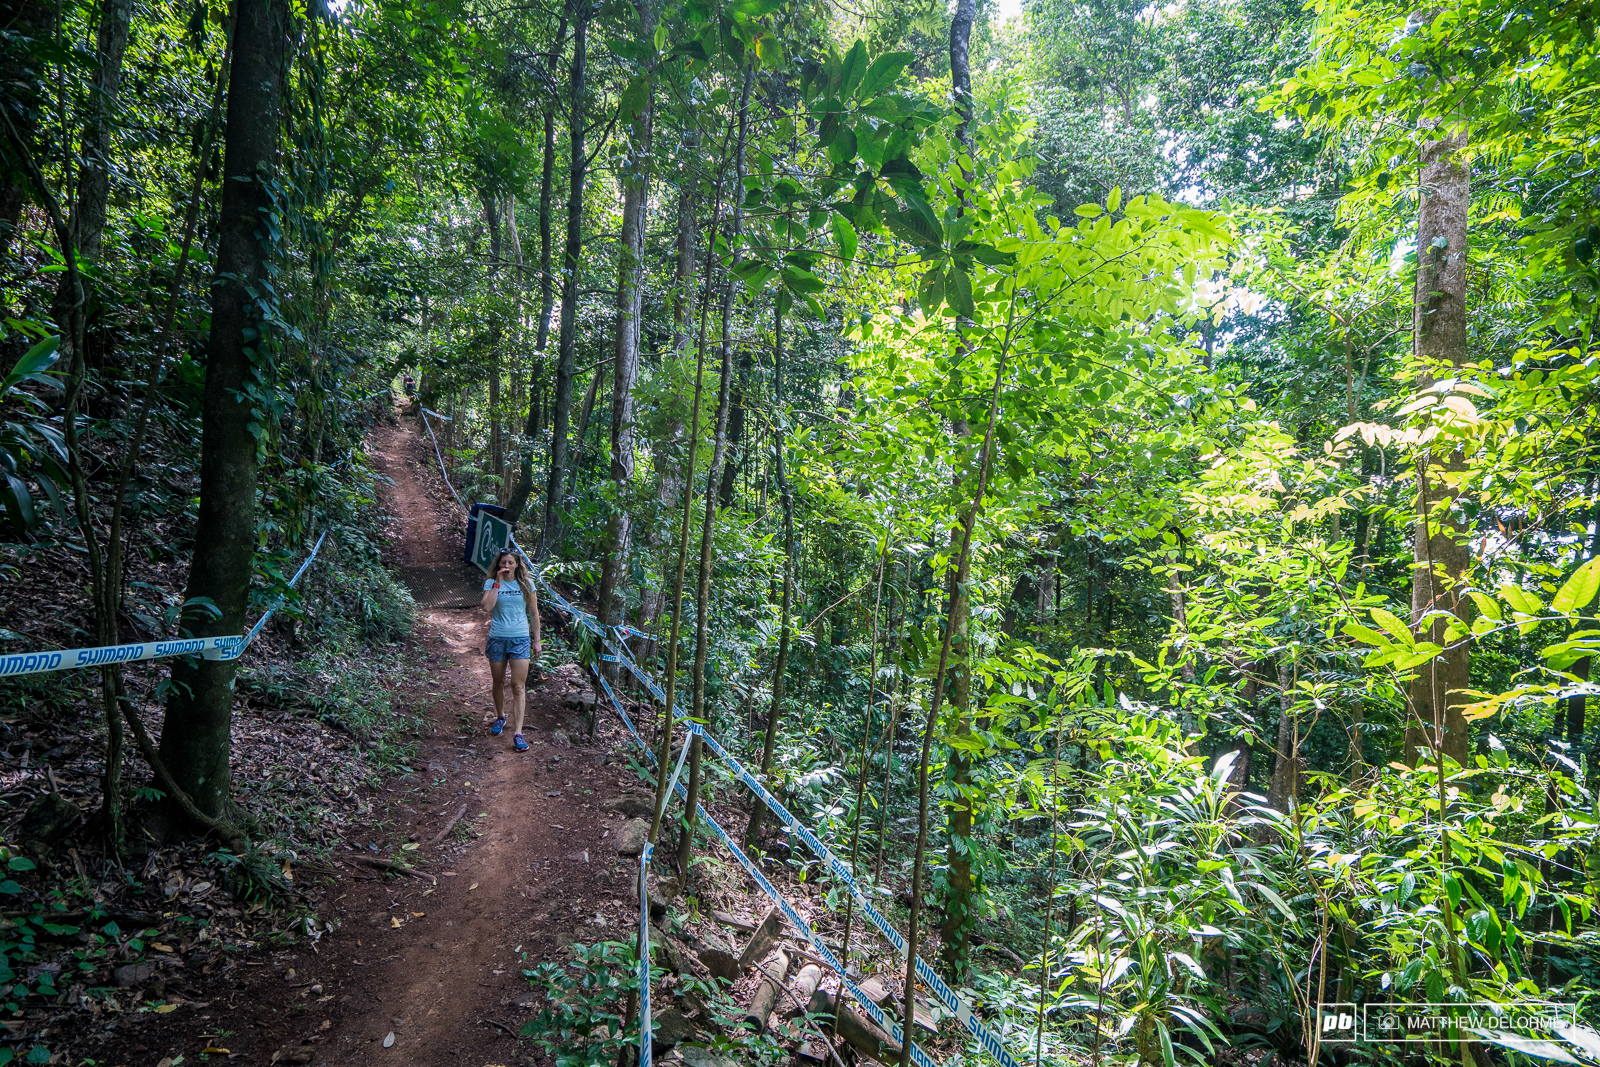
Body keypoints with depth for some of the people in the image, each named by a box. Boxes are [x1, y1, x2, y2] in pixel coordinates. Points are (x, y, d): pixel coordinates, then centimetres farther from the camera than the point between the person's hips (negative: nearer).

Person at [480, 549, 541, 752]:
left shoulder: (525, 585, 3)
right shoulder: (491, 583, 1)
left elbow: (534, 613, 8)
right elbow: (487, 607, -18)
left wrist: (537, 640, 7)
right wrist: (498, 583, -16)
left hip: (520, 639, -1)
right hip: (497, 639, 1)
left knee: (518, 686, -6)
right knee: (499, 682, 15)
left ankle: (517, 733, -8)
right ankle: (500, 717, 40)